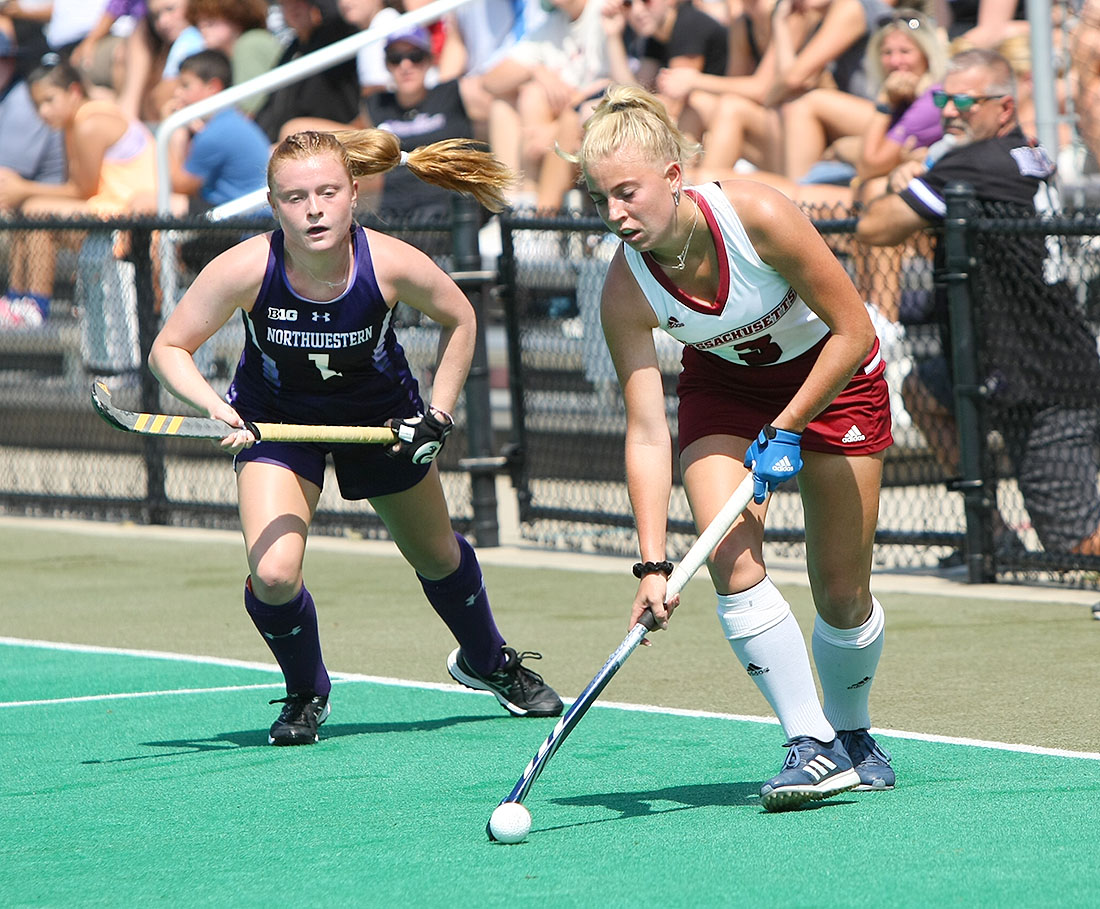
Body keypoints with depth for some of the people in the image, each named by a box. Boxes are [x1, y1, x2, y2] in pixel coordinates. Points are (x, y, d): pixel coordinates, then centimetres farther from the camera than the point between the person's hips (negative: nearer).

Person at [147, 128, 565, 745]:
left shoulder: (392, 264, -30)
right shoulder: (246, 269, -32)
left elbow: (459, 319, -8)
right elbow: (170, 348, -20)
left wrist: (439, 415, -11)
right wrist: (214, 408, -36)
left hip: (382, 415, 1)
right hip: (276, 417, -1)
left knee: (437, 556, 19)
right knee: (273, 576, -20)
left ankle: (487, 661, 52)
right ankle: (307, 694, 11)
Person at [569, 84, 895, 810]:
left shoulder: (758, 216, -34)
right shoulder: (626, 288, -25)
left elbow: (853, 332, -23)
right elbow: (647, 432, -24)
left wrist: (786, 431, -22)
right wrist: (653, 563, -32)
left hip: (832, 373, -2)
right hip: (724, 383, 2)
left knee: (842, 592, -1)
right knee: (731, 557, -21)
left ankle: (852, 734, 26)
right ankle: (813, 746, -15)